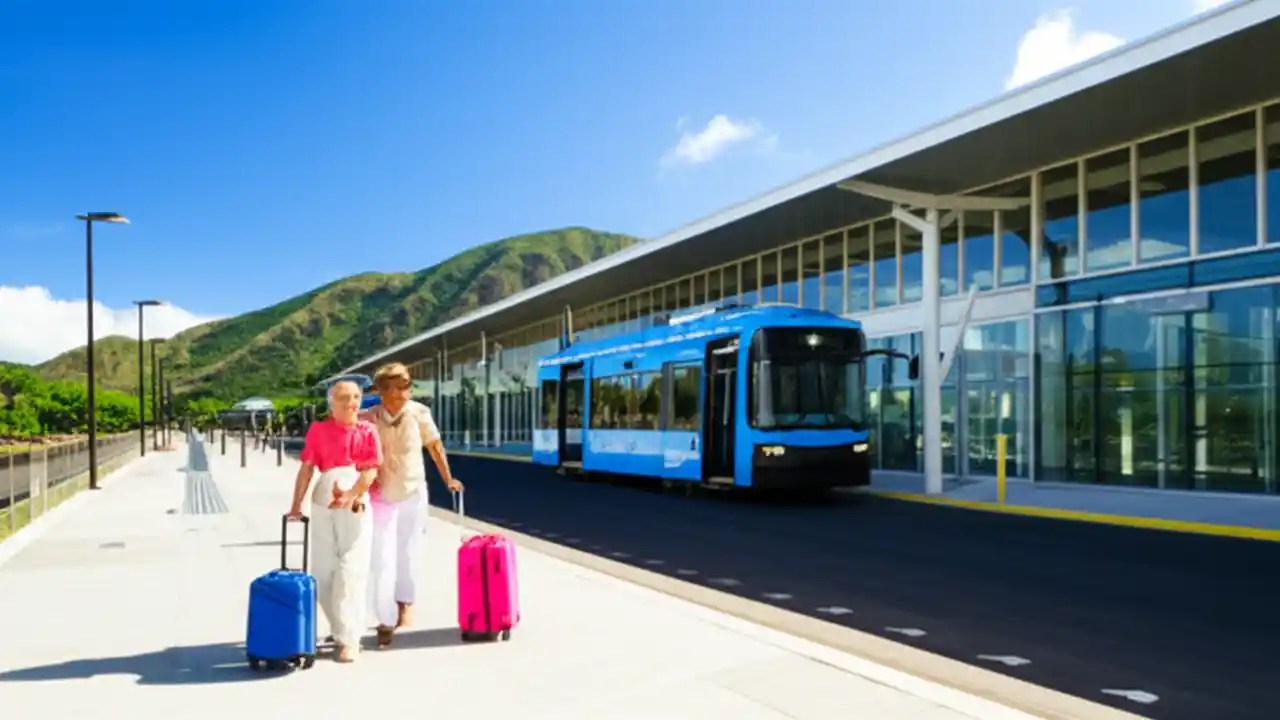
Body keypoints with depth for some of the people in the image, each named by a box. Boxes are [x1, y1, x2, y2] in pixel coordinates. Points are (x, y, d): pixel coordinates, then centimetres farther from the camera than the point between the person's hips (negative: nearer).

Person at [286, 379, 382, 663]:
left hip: (355, 506, -2)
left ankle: (349, 639, 0)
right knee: (322, 571, 8)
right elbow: (307, 468, 1)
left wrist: (350, 496, -19)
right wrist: (296, 505, -3)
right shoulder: (318, 429, 4)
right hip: (322, 505, 2)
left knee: (350, 571, -5)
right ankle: (342, 630, 23)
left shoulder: (367, 431, 2)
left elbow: (371, 470, -5)